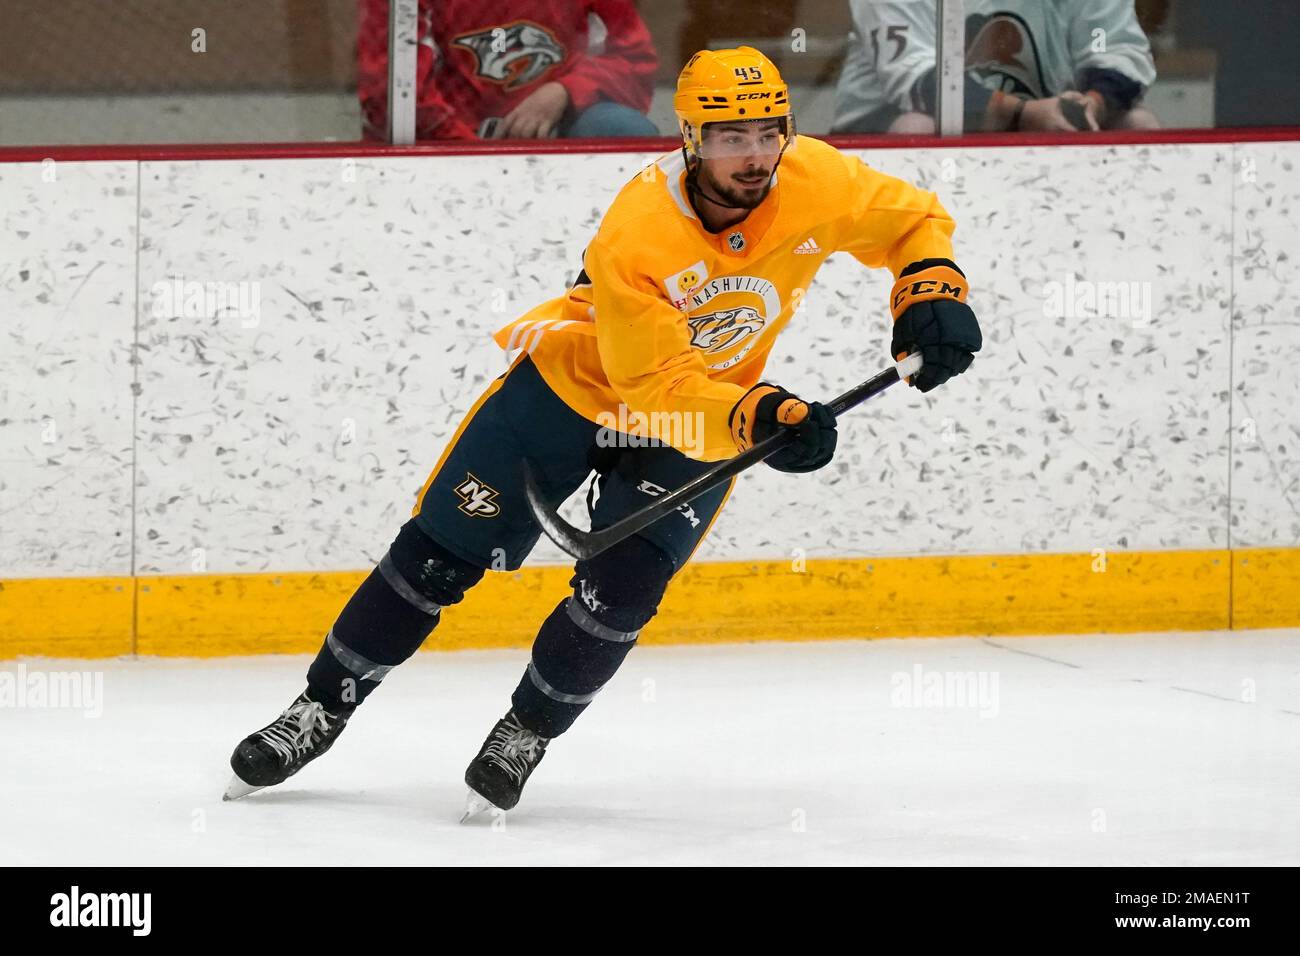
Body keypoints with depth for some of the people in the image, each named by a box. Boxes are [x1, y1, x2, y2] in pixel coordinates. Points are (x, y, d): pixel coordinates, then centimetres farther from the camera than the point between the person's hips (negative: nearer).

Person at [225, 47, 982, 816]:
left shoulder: (814, 182, -22)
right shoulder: (636, 233, -33)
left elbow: (913, 220, -4)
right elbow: (658, 384, -34)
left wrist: (933, 293, -21)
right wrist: (757, 417, -47)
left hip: (694, 428, 2)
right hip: (576, 379, -2)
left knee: (618, 593, -16)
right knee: (439, 552, 0)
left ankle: (528, 732, 8)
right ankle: (324, 709, 16)